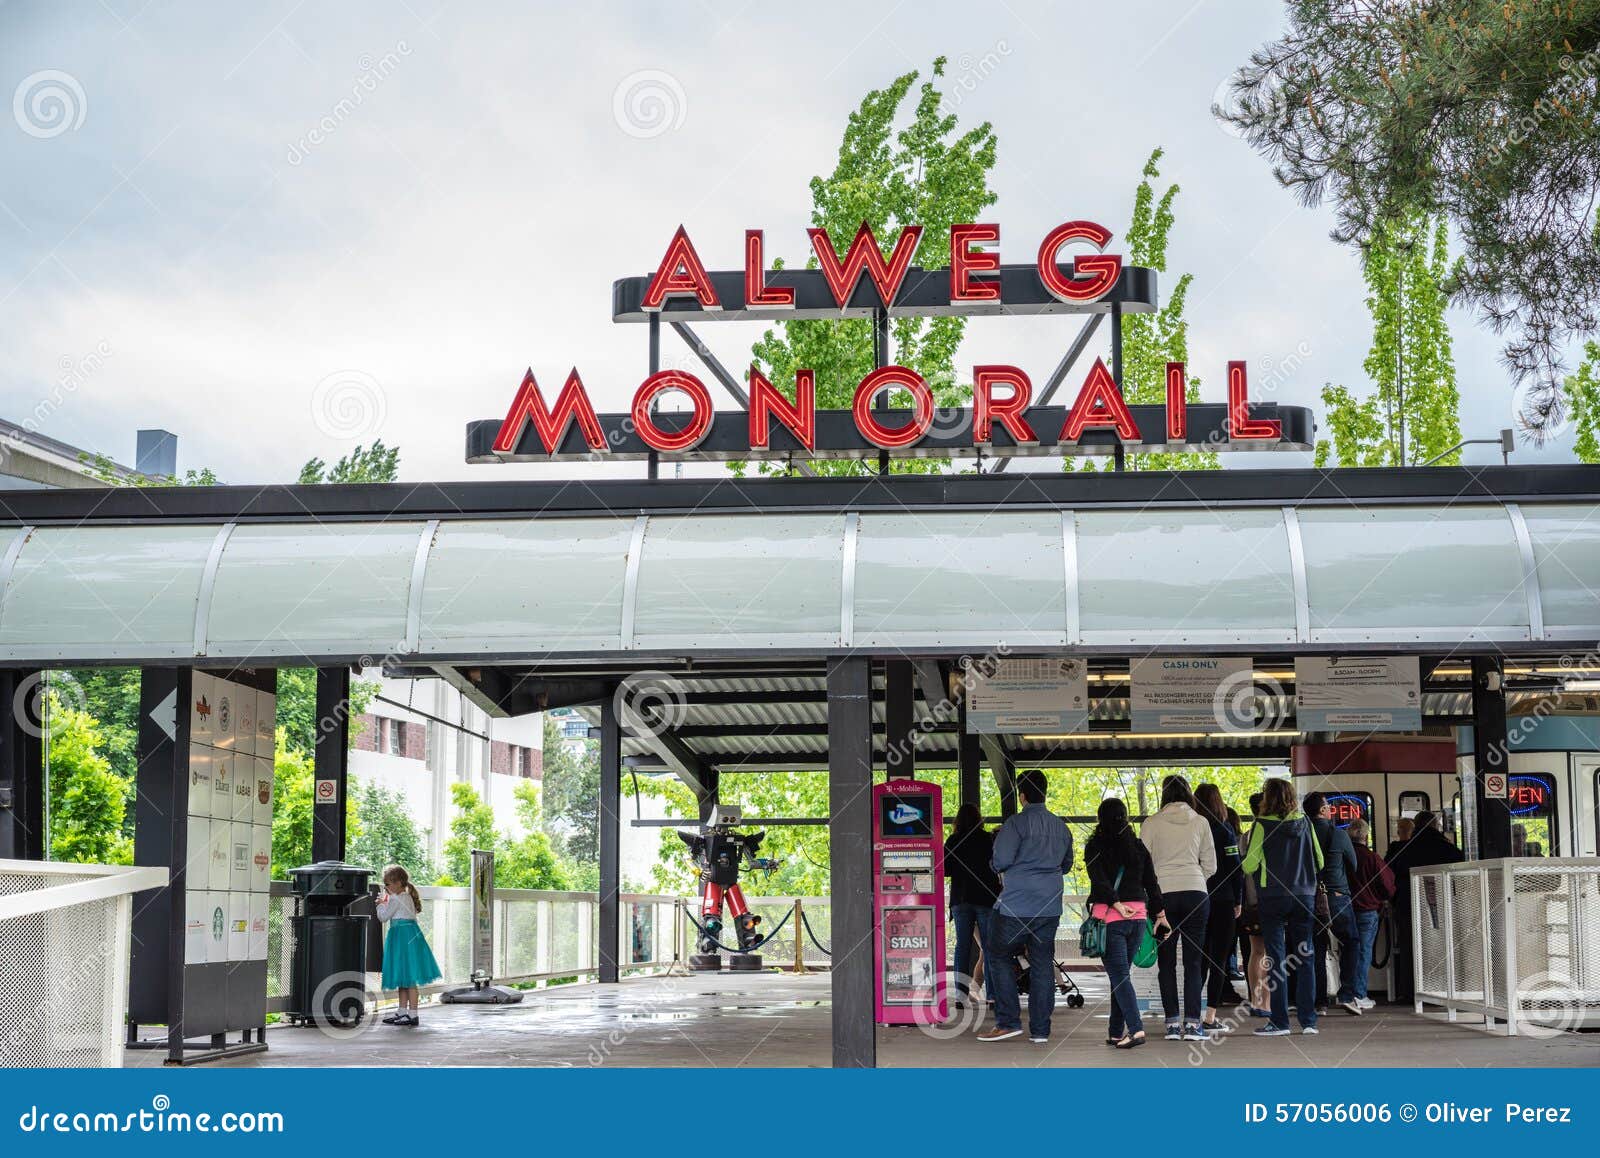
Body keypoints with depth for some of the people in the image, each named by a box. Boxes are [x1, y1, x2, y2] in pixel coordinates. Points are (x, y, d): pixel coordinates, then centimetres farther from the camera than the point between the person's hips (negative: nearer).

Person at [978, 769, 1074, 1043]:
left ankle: (1008, 1021, 0)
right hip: (1050, 906, 6)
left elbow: (1001, 861, -15)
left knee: (998, 956, 7)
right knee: (1043, 964, 8)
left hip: (1017, 905, -6)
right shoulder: (1060, 826, 11)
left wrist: (994, 865, 6)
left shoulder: (1016, 823, -11)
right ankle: (1040, 1029, 8)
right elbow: (1066, 864, 21)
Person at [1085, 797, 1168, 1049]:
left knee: (1119, 975, -5)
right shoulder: (1138, 846, 8)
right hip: (1137, 916, 4)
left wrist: (1117, 904, -17)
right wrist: (1160, 914, 11)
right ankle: (1115, 1032, 17)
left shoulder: (1094, 847, -3)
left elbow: (1099, 880, -15)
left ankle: (1136, 1028, -20)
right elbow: (1151, 882, 8)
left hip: (1108, 916, -4)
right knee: (1121, 974, 14)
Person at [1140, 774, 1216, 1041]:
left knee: (1167, 961, 6)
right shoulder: (1200, 822, 5)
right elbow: (1210, 866, 8)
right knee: (1194, 960, 2)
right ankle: (1192, 1022, -3)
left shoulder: (1152, 824, 1)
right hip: (1196, 893, 1)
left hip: (1163, 895, -1)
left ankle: (1172, 1022, 3)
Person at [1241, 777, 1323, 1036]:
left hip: (1273, 897, -4)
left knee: (1276, 960, 0)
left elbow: (1250, 865, -9)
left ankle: (1279, 1021, -1)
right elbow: (1319, 861, 10)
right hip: (1304, 896, 4)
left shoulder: (1263, 825, -8)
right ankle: (1308, 1020, 8)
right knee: (1304, 958, 8)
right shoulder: (1304, 823, 4)